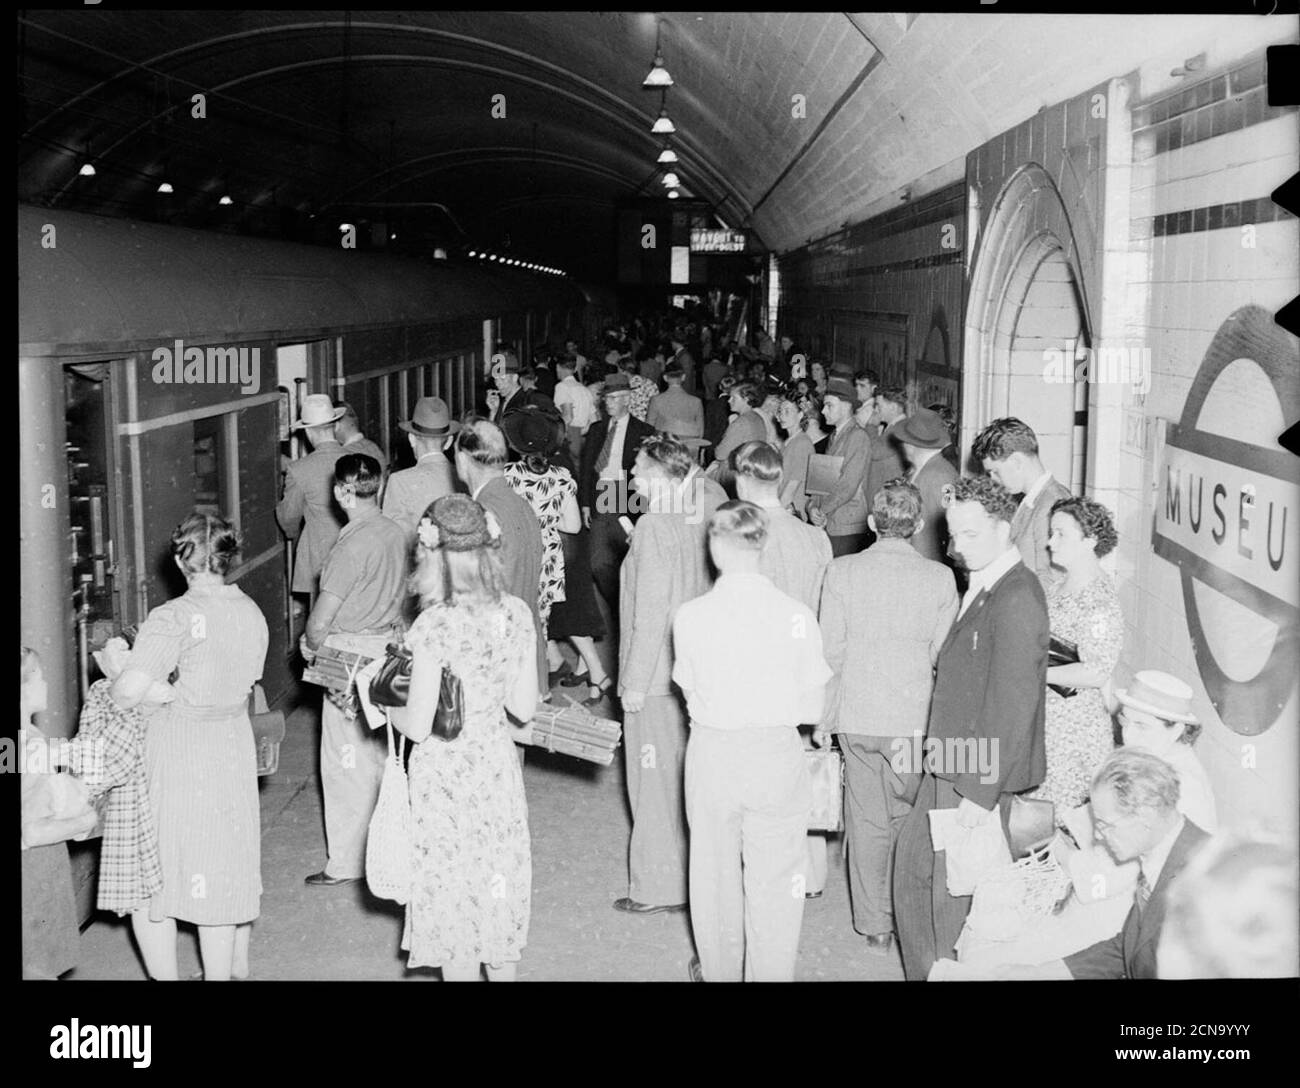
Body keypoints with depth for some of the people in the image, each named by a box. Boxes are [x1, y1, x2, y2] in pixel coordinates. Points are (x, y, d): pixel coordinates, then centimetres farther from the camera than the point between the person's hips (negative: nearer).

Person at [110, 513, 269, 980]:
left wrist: (113, 681, -3)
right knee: (232, 866, 19)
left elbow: (128, 693, -25)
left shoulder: (174, 618, -19)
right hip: (234, 746, 7)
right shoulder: (252, 614, 1)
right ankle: (235, 968, 32)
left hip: (178, 752, -7)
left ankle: (164, 975, 12)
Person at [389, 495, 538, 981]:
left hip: (447, 776, -5)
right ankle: (503, 969, 33)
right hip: (498, 764, 5)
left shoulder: (435, 625, -21)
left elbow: (418, 726, -18)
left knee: (453, 891, 10)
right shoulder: (517, 613, -5)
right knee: (498, 887, 20)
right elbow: (524, 708, 2)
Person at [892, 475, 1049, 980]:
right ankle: (922, 971, 32)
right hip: (949, 767, 9)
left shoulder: (1016, 599, -21)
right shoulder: (982, 586, 9)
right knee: (911, 866, 17)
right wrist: (931, 744, 15)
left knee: (954, 894, 3)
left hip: (981, 775, -9)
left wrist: (982, 792, -22)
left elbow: (1013, 705, -23)